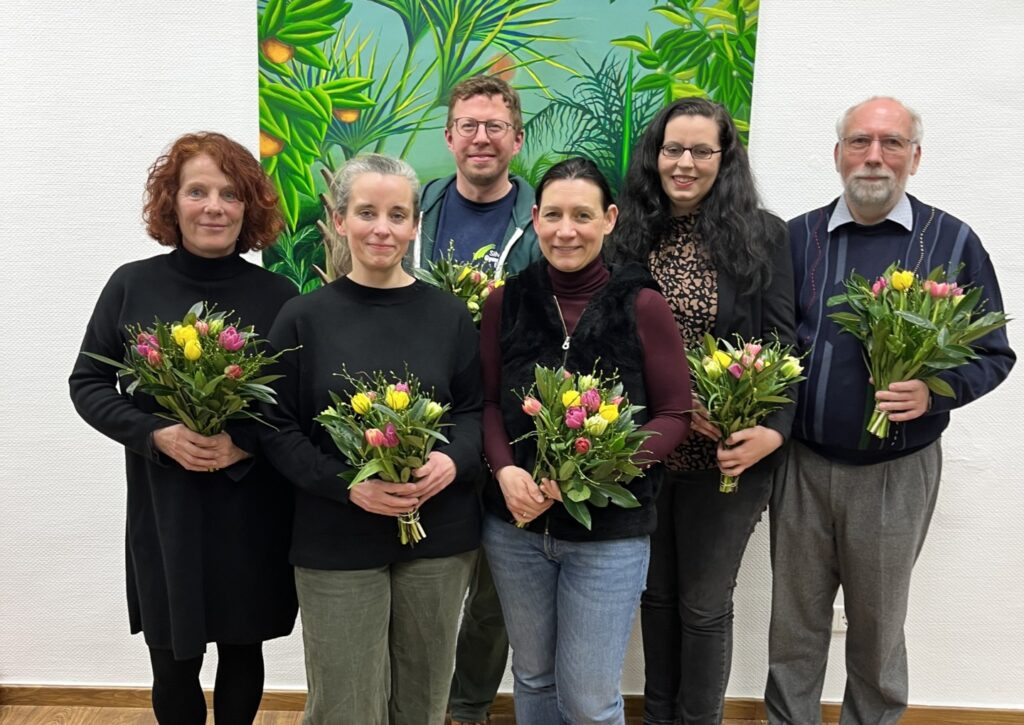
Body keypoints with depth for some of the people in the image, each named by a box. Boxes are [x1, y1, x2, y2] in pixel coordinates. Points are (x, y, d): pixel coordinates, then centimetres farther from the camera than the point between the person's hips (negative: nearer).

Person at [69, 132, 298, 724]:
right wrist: (156, 435, -14)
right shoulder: (132, 285, -2)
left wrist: (248, 443, -19)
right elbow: (87, 384, 2)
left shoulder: (278, 295, -4)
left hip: (254, 512, 0)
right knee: (173, 665, 11)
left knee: (242, 652, 17)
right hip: (163, 509, 0)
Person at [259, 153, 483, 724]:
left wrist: (453, 460, -14)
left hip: (440, 537, 2)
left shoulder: (449, 315, 3)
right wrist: (348, 484, -16)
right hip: (336, 543, -1)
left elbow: (475, 410, 7)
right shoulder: (304, 318, -2)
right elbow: (279, 430, -2)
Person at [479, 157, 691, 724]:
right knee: (532, 678, 21)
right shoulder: (505, 302, -1)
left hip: (610, 530, -3)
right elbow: (486, 402, 4)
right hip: (515, 524, 3)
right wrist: (505, 470, -15)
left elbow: (675, 416, -6)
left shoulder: (642, 306, -9)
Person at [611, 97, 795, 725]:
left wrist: (773, 429, -21)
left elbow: (782, 343, -6)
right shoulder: (629, 237, 2)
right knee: (656, 593, 18)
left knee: (704, 603, 11)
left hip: (726, 454, -2)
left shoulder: (764, 236, -2)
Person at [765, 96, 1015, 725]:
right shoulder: (798, 237, 2)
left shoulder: (953, 242, -2)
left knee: (878, 629, 16)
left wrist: (936, 392, -18)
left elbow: (994, 354, 1)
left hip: (897, 471, -1)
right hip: (801, 463, 1)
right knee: (794, 626, 14)